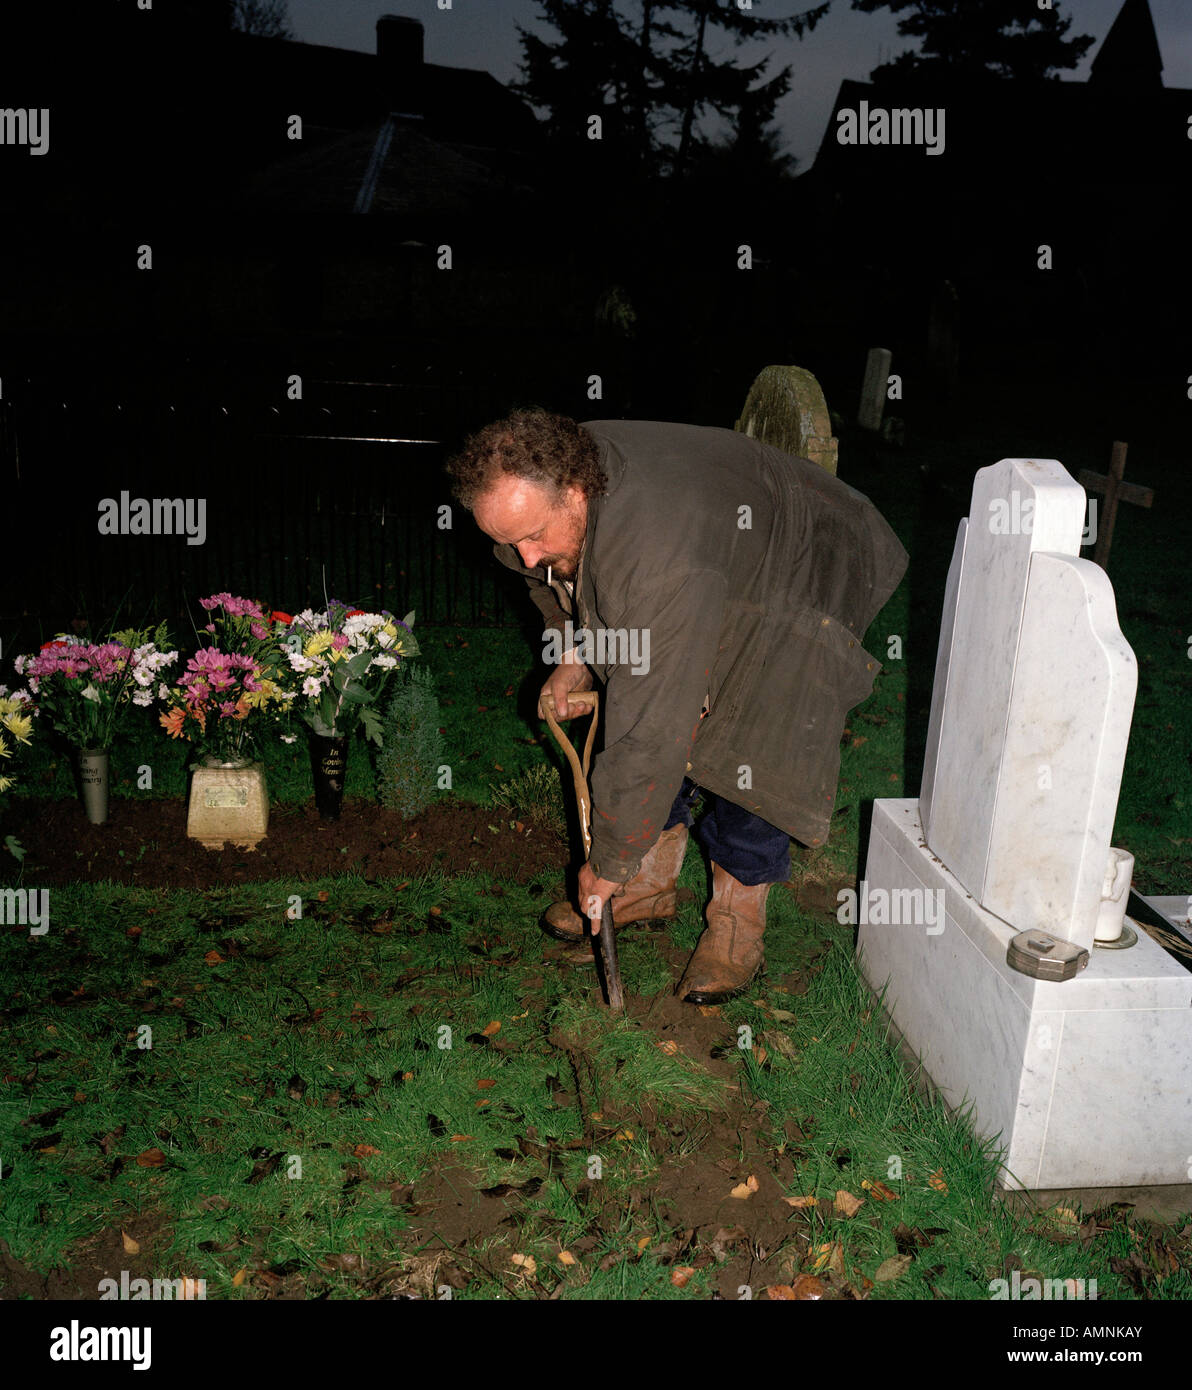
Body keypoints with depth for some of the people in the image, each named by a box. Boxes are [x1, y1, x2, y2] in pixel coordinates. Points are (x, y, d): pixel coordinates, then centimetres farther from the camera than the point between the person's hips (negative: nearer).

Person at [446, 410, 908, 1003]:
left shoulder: (663, 565, -46)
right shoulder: (542, 482, -20)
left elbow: (650, 733, -40)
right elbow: (569, 584, 7)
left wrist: (607, 865, -30)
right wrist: (574, 653, -7)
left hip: (806, 575, -8)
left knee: (750, 748, -17)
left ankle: (739, 920, 3)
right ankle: (650, 885, 21)